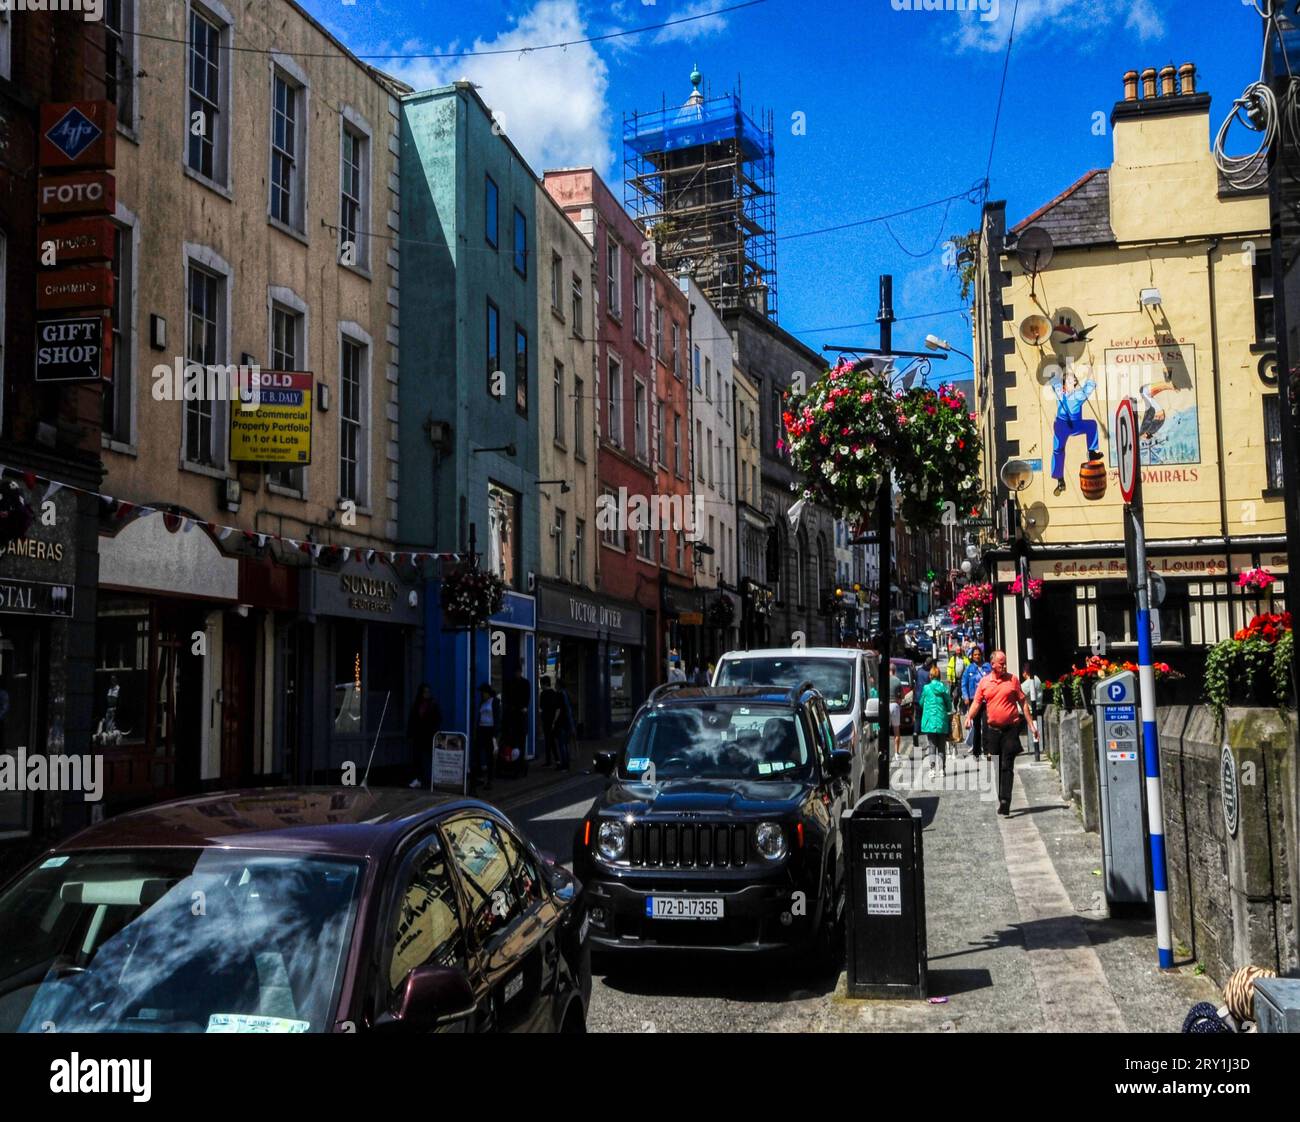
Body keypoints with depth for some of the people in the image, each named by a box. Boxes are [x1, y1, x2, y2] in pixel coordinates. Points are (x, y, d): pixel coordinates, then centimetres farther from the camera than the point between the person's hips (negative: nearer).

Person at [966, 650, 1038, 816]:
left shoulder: (1012, 679, 1)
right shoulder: (984, 682, 5)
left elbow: (1023, 702, 6)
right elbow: (977, 702, 5)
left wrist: (1031, 724, 4)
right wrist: (969, 716, -15)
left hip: (1011, 729, -3)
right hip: (993, 729, 3)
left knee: (1007, 766, -8)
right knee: (996, 767, 10)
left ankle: (1005, 801, -12)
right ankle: (1001, 800, 20)